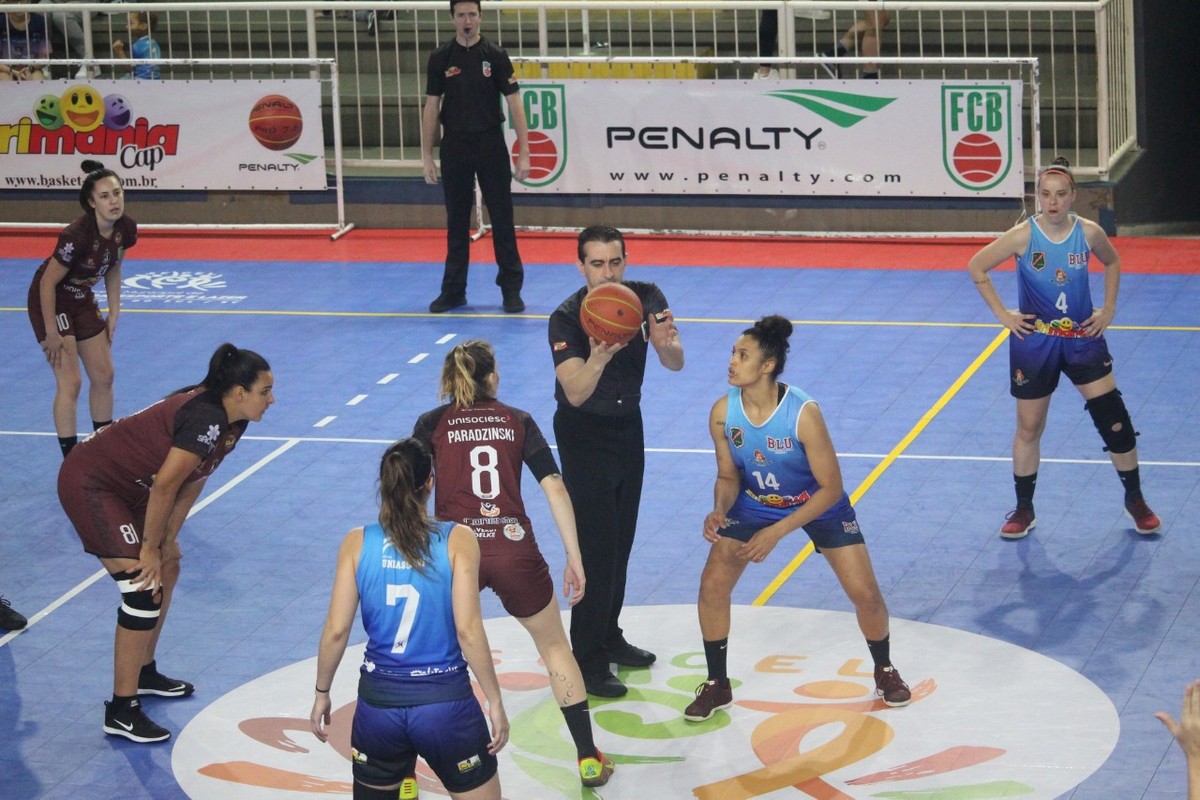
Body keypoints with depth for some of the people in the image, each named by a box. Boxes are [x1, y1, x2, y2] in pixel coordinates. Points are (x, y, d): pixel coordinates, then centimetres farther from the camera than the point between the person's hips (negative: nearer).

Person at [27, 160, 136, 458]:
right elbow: (47, 284, -25)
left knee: (103, 376, 10)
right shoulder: (77, 235, -33)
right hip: (50, 302, -7)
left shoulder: (126, 228, -13)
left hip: (82, 300, 7)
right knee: (70, 382, -11)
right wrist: (51, 334, -19)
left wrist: (114, 314, 6)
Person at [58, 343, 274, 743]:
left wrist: (167, 541, 3)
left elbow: (193, 481, 6)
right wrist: (151, 546, -17)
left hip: (127, 486, 11)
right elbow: (165, 485, -28)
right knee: (144, 587, -15)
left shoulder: (231, 422, 1)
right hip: (89, 484, -11)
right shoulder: (206, 421, -29)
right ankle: (121, 712, -9)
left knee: (167, 569, 20)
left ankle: (144, 673, 38)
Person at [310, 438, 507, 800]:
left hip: (378, 702, 3)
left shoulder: (357, 543, -2)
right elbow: (468, 631, -12)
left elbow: (336, 631, -3)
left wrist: (322, 693, 11)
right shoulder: (458, 540, -8)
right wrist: (495, 702, -4)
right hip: (445, 702, -3)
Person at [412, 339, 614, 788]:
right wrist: (574, 560, 6)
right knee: (554, 646, 23)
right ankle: (589, 760, 22)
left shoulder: (431, 424, 10)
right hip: (515, 553, 1)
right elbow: (555, 488, 3)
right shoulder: (518, 422, 13)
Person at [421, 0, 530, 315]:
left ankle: (511, 289, 8)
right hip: (455, 147, 1)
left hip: (491, 145, -1)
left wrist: (524, 153, -9)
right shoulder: (440, 58, 2)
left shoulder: (495, 56, -3)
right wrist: (426, 155, 1)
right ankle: (453, 290, 16)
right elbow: (431, 107, 5)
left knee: (502, 218, 0)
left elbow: (514, 104, -3)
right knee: (456, 221, 8)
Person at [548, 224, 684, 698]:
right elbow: (575, 393, -33)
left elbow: (675, 364, -18)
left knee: (621, 540, 14)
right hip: (583, 434, -5)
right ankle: (587, 663, -3)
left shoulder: (645, 299, -11)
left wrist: (666, 344, -42)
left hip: (629, 427, 5)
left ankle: (609, 638, 30)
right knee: (595, 546, -9)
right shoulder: (566, 319, -24)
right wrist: (599, 357, -52)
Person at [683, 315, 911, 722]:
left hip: (819, 505, -3)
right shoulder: (723, 413, -21)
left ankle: (885, 672, 25)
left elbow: (831, 488, -26)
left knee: (864, 593, -6)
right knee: (712, 584, -10)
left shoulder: (804, 414, -33)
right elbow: (728, 476, -6)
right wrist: (719, 511, -29)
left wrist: (776, 533, -31)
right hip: (755, 504, 3)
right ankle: (717, 686, 10)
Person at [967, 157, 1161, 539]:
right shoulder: (1023, 236, -15)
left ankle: (1135, 500, 15)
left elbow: (1113, 263, 13)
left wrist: (1108, 309, 6)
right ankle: (1024, 510, 23)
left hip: (1083, 338, 1)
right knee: (1029, 428, 8)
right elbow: (976, 267, -6)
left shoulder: (1089, 232, -9)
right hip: (1035, 342, -1)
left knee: (1115, 421, -3)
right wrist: (1002, 314, -7)